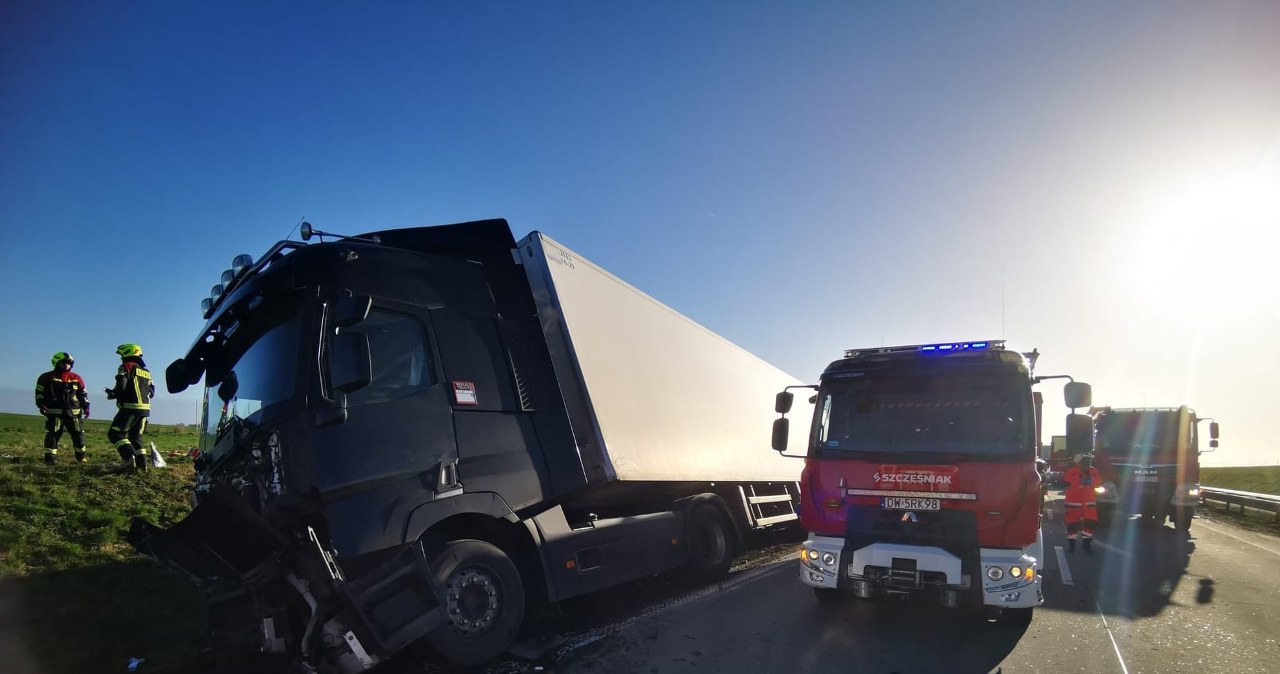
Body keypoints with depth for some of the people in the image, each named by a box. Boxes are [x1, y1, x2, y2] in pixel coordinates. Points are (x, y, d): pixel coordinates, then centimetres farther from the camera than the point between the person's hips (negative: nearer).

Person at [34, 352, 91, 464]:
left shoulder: (77, 378, 12)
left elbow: (83, 394, 17)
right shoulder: (47, 378, 2)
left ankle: (81, 457, 18)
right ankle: (50, 457, 0)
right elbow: (39, 393, 2)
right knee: (52, 435, -6)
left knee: (78, 434, 7)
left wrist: (86, 406, 11)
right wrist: (41, 404, -11)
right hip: (54, 412, -3)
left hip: (73, 412, 3)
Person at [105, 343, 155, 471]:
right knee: (136, 436, 15)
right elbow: (151, 392, 16)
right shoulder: (146, 371, 18)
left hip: (130, 408, -7)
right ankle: (141, 464, 9)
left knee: (115, 433, -2)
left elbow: (121, 387, -16)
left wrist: (113, 394, 4)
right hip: (145, 409, 7)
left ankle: (129, 457, -19)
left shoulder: (127, 366, -4)